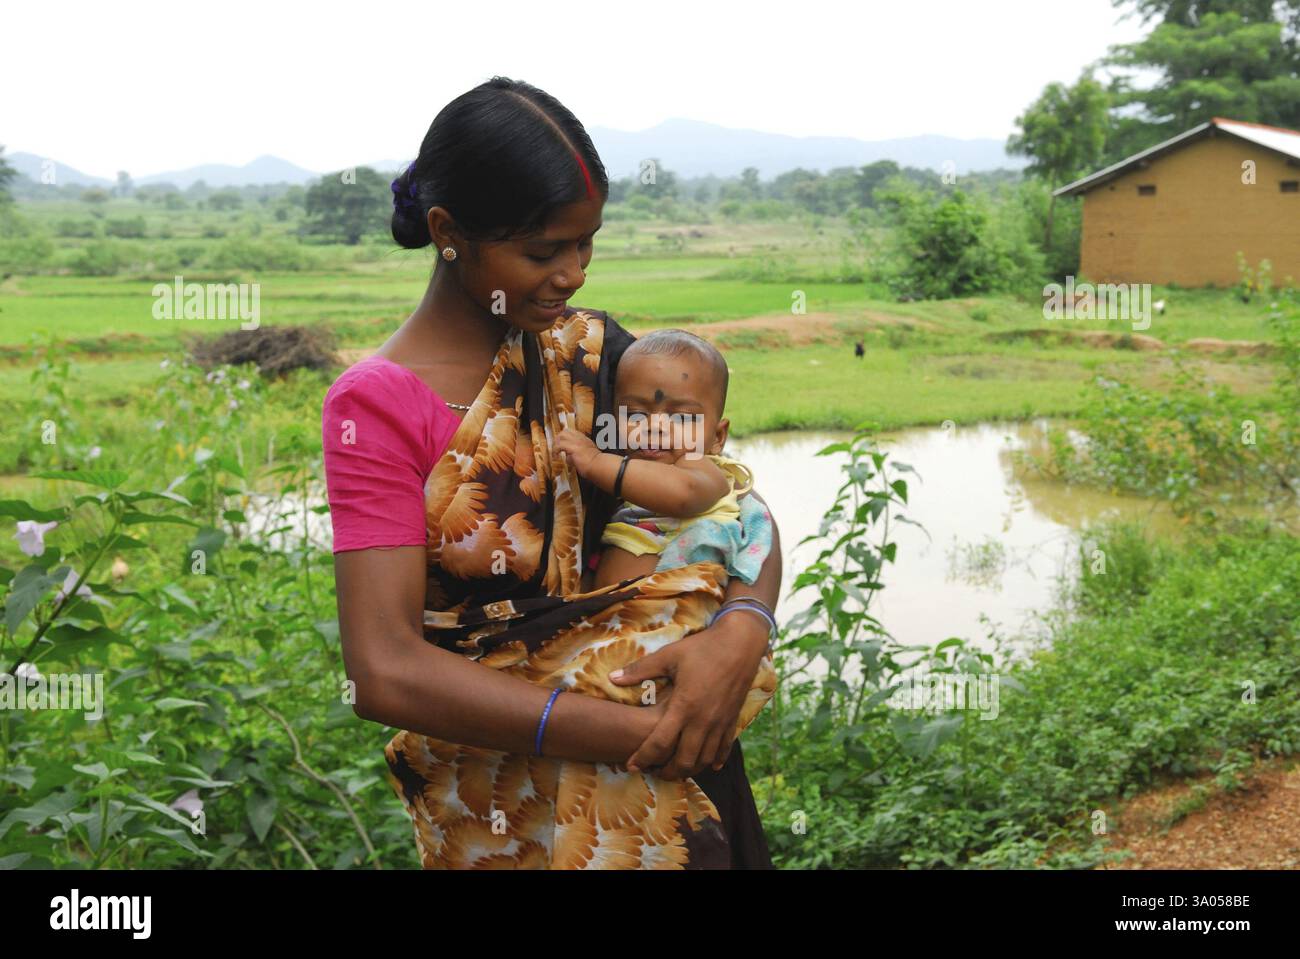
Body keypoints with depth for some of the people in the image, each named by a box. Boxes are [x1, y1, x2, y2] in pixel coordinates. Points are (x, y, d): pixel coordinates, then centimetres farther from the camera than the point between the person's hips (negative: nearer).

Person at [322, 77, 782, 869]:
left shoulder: (590, 349, 6)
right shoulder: (378, 405, -8)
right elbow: (384, 672, -17)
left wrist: (744, 628, -18)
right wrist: (633, 731, -24)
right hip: (492, 770, -4)